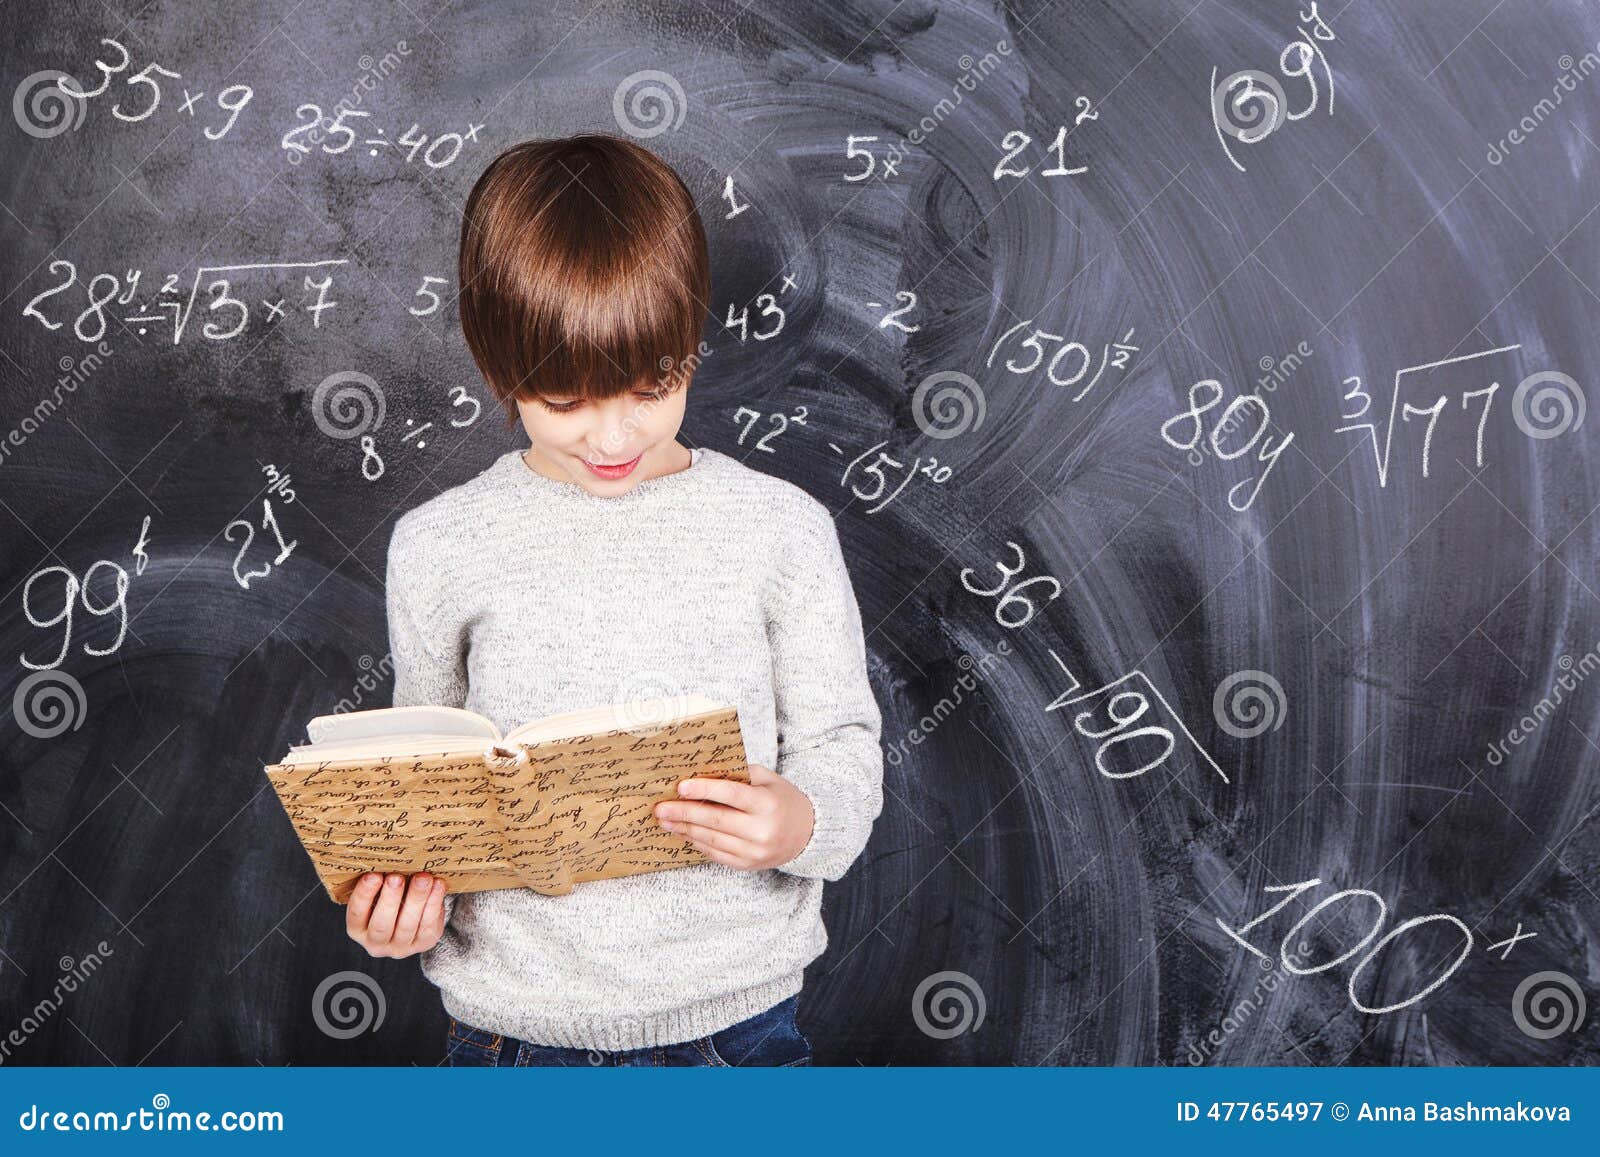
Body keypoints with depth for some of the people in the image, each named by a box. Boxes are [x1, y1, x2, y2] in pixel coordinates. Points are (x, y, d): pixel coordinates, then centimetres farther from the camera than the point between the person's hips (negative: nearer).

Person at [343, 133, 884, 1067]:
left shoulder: (783, 530, -6)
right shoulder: (438, 550, -3)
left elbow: (842, 743, 0)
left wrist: (802, 821, -21)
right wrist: (402, 894, -11)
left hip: (734, 1015, 0)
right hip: (515, 1019, 1)